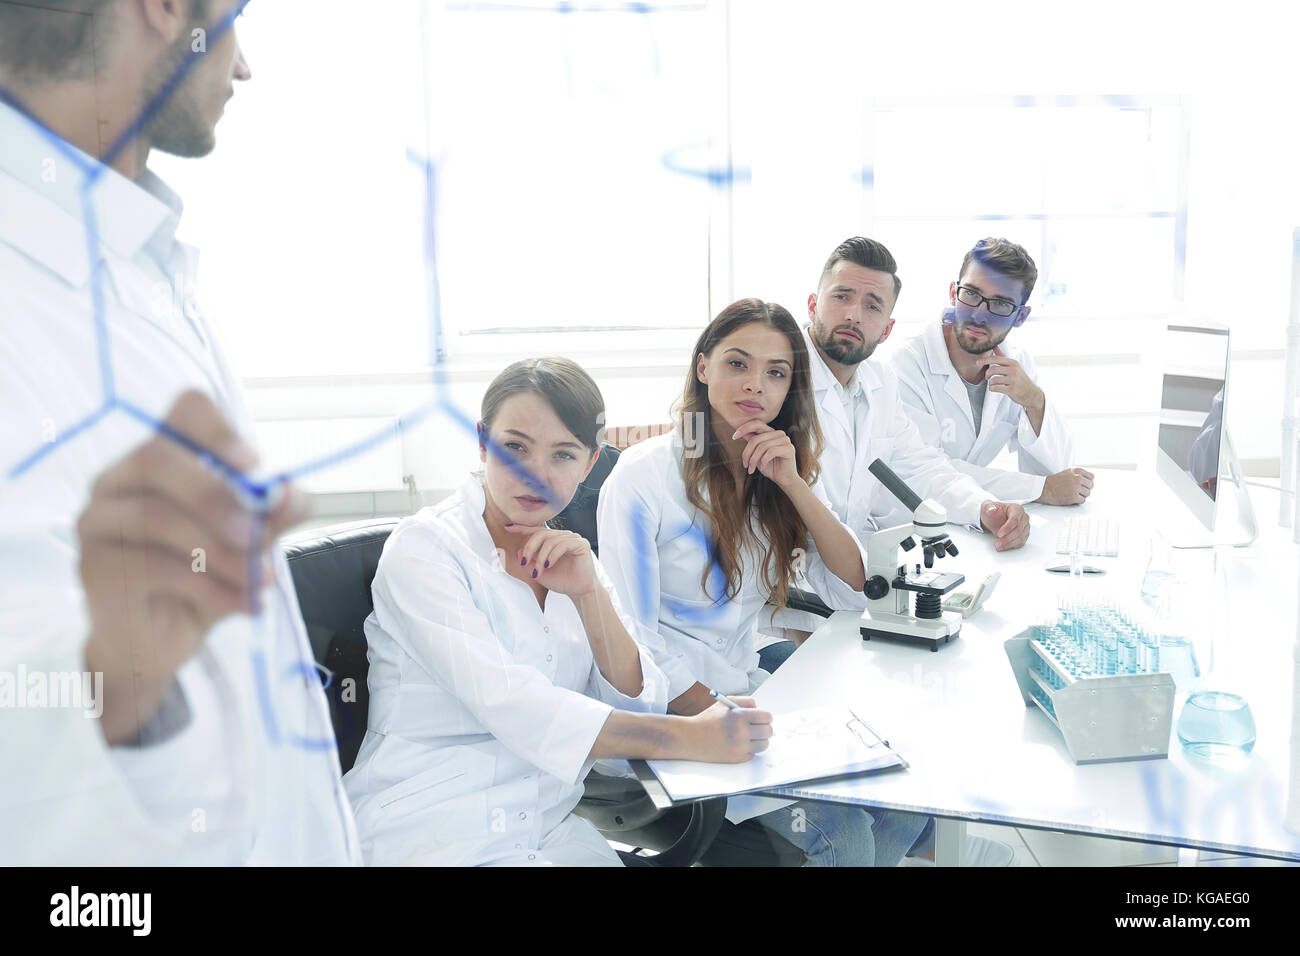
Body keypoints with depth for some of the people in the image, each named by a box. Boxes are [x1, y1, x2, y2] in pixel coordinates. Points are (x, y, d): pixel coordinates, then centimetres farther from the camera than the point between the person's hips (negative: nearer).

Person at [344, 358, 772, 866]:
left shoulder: (567, 558, 9)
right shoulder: (423, 548, -11)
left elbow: (638, 707, 2)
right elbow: (510, 706, -23)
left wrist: (589, 595, -12)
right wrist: (690, 737, -26)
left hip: (553, 825, 6)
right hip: (426, 832, -6)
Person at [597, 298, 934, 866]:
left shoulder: (782, 469, 7)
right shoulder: (644, 476, -13)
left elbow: (852, 591, -3)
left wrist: (794, 483, -13)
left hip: (750, 687, 6)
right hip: (671, 712, -6)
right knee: (842, 831, -21)